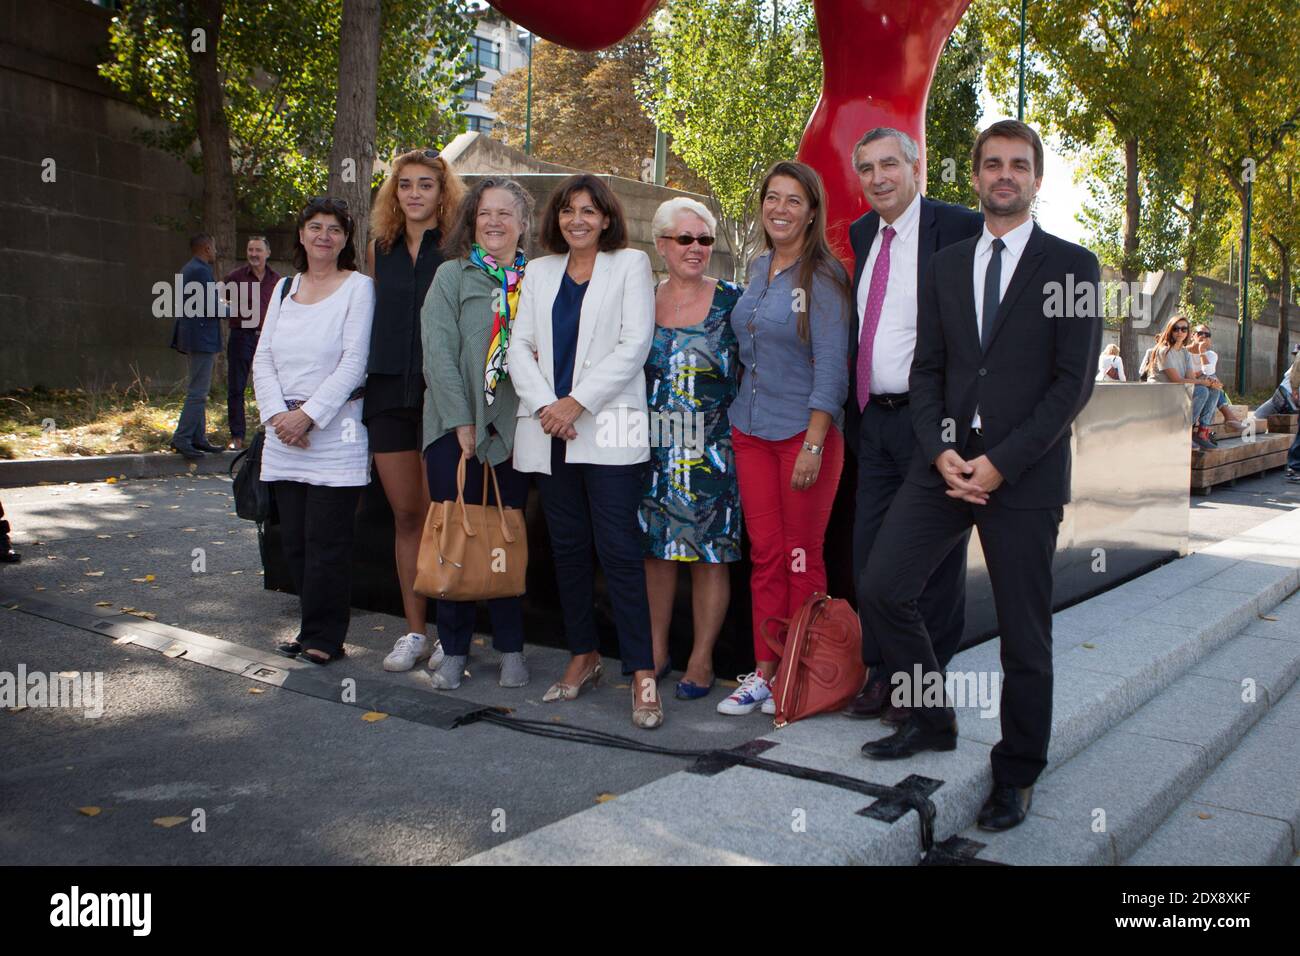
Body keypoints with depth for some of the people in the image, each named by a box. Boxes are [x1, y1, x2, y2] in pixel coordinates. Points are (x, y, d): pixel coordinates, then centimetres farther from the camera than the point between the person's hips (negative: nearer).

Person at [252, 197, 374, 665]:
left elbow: (353, 363, -10)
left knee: (326, 543, -4)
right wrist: (278, 415, -5)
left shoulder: (358, 287, -1)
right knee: (294, 541, 8)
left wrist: (309, 415, -15)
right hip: (284, 436, 6)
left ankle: (323, 637, 8)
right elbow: (263, 359, 10)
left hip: (335, 435, -5)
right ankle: (314, 629, 20)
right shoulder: (285, 287, 15)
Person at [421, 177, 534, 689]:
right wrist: (461, 423, -10)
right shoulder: (452, 275, 3)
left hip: (513, 429, 1)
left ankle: (511, 648, 17)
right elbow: (438, 352, -5)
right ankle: (454, 650, 15)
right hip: (455, 427, -1)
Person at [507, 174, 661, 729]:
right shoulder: (539, 272, 17)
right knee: (567, 547, 9)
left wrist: (576, 403, -12)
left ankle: (642, 673, -8)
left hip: (607, 428, -4)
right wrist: (543, 405, -8)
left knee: (617, 547, -10)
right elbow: (520, 345, 10)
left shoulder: (630, 265, 5)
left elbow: (634, 345, -6)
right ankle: (583, 657, 21)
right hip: (549, 431, 5)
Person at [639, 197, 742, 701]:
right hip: (654, 449, 3)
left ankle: (702, 659, 16)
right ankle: (655, 650, 24)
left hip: (712, 450, -3)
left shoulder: (731, 300, -1)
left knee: (710, 552, 3)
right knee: (656, 547, 9)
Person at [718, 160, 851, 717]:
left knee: (801, 557, 3)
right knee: (765, 555, 9)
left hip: (805, 430, -6)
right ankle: (764, 672, 17)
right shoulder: (758, 269, 11)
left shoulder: (824, 276, -9)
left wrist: (813, 445, -18)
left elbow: (831, 367, -13)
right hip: (751, 430, 6)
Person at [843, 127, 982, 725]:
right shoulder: (861, 235, 13)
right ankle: (881, 675, 27)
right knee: (869, 554, 12)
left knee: (935, 560, 5)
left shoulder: (960, 228, -8)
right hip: (875, 420, 7)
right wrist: (854, 409, 12)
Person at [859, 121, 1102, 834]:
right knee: (882, 589, -2)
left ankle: (1016, 775, 24)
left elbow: (1074, 382, -7)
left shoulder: (1072, 265, 0)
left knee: (1024, 635, 4)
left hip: (1024, 474, -4)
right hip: (945, 462, 4)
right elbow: (926, 369, 10)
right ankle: (932, 720, 22)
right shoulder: (945, 266, 13)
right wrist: (941, 450, -7)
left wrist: (1001, 462, -15)